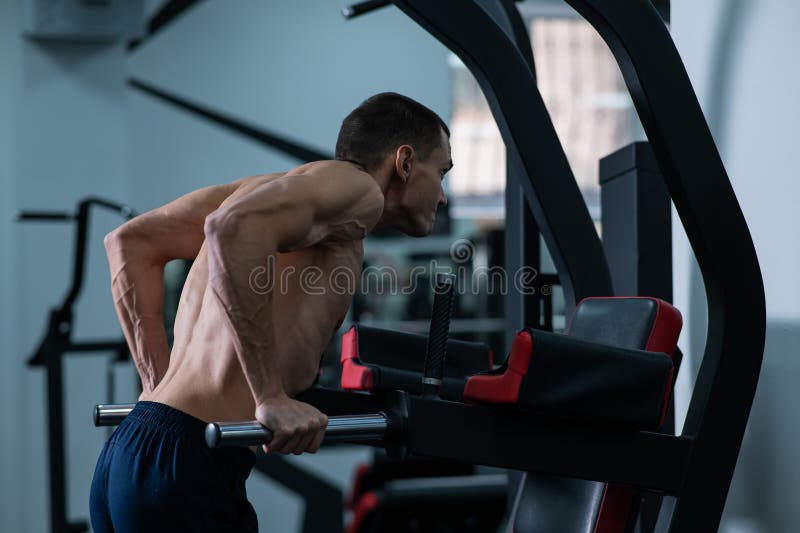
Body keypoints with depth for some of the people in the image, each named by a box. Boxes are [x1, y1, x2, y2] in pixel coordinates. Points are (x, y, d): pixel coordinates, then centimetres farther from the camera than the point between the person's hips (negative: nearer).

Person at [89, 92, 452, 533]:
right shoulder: (357, 188, -4)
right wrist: (271, 397, -21)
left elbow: (130, 241, 22)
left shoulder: (273, 186, 20)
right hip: (190, 469, -9)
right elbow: (234, 227, -24)